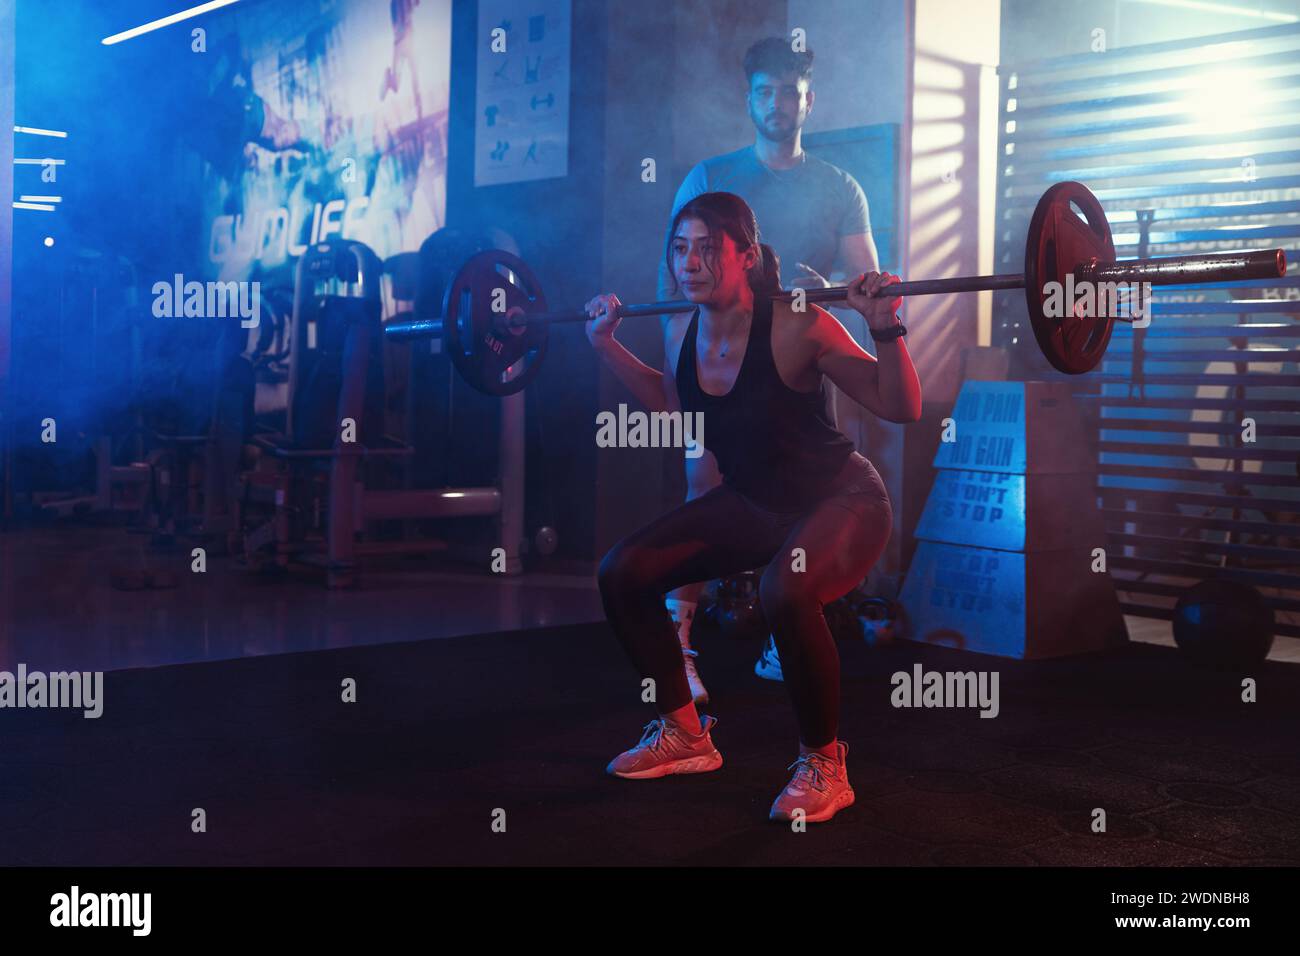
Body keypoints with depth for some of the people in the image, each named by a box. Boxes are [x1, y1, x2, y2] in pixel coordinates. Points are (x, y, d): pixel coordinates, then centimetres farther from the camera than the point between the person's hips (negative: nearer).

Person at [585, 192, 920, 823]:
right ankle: (684, 736, 15)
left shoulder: (796, 327, -25)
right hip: (750, 503, 7)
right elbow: (670, 405, 16)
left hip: (841, 501, -7)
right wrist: (607, 344, 10)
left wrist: (885, 327, -34)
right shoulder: (682, 333, -7)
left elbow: (900, 409, -20)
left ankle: (824, 765, -13)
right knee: (621, 574, -3)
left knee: (785, 592, -38)